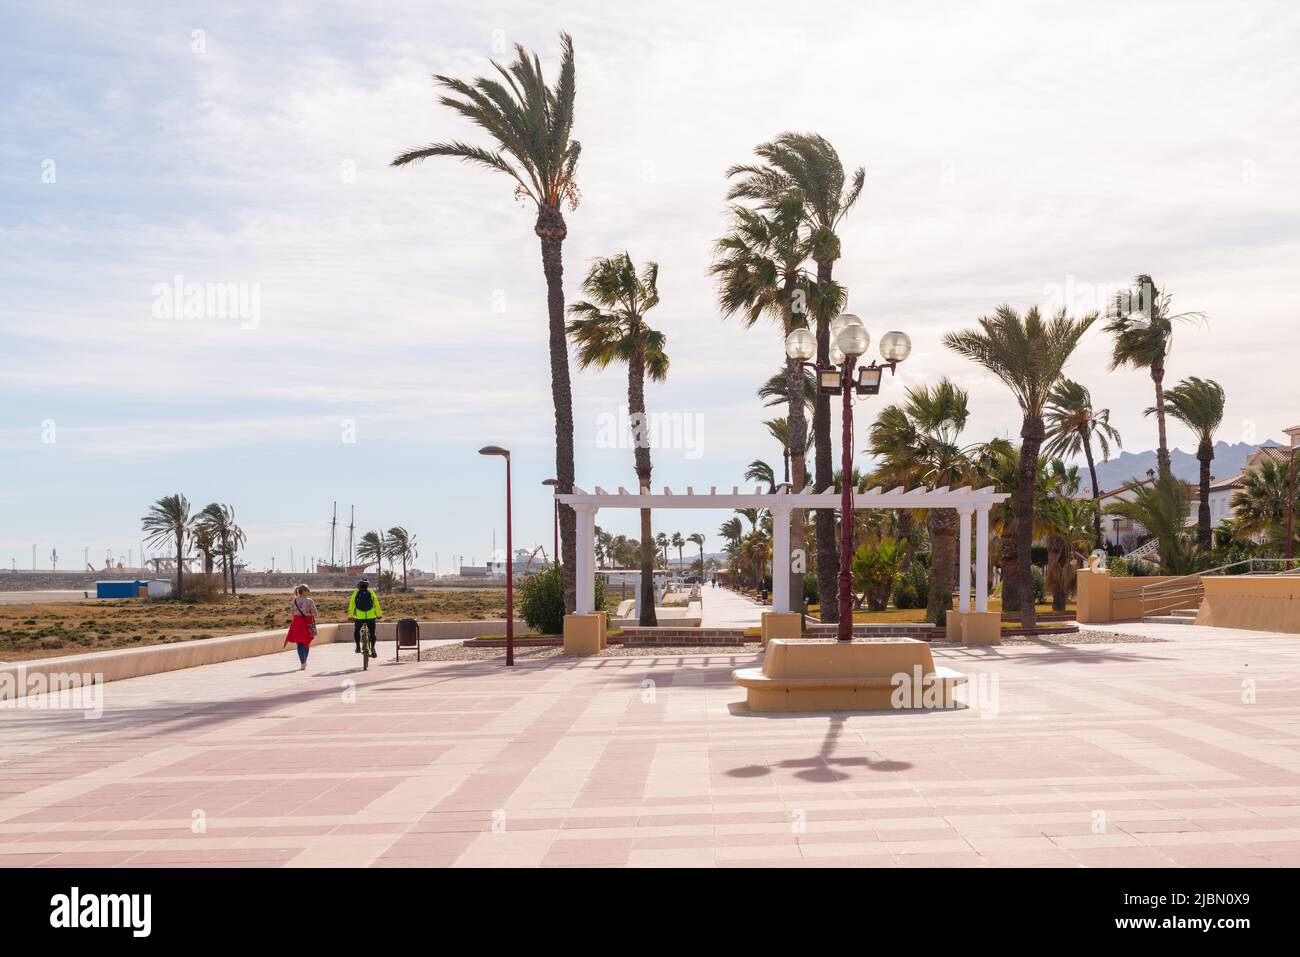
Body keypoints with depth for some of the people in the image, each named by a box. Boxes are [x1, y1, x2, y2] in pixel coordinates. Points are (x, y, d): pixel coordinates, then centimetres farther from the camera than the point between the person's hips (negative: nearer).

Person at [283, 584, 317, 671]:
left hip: (297, 622, 2)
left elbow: (293, 613, 4)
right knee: (306, 643, 16)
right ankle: (304, 662, 27)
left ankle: (302, 664, -3)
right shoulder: (309, 601, -10)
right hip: (308, 623, -1)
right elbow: (315, 613, -9)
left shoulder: (294, 601, 0)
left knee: (299, 643, 6)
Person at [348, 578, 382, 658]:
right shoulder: (371, 593, 6)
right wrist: (379, 615, 17)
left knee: (356, 631, 24)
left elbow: (351, 606, 8)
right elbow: (377, 605, 8)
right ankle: (372, 648, -8)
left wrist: (351, 616, 17)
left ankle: (358, 647, 17)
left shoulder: (355, 594, 6)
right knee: (372, 633, 9)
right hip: (371, 617, 0)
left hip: (359, 617, 0)